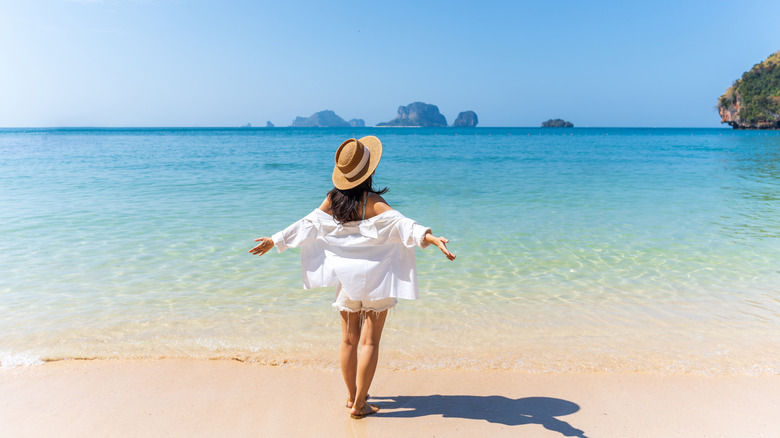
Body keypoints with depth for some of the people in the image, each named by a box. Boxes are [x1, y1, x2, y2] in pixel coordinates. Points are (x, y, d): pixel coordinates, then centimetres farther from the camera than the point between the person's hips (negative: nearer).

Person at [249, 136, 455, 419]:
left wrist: (275, 240, 17)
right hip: (375, 277, -5)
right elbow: (400, 224, -32)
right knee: (370, 342, 5)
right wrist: (431, 238, -42)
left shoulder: (332, 199, -2)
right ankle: (359, 405, 11)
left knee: (349, 339, 16)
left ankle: (352, 396, 31)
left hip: (345, 278, 5)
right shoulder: (372, 202, -18)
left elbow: (307, 225, 5)